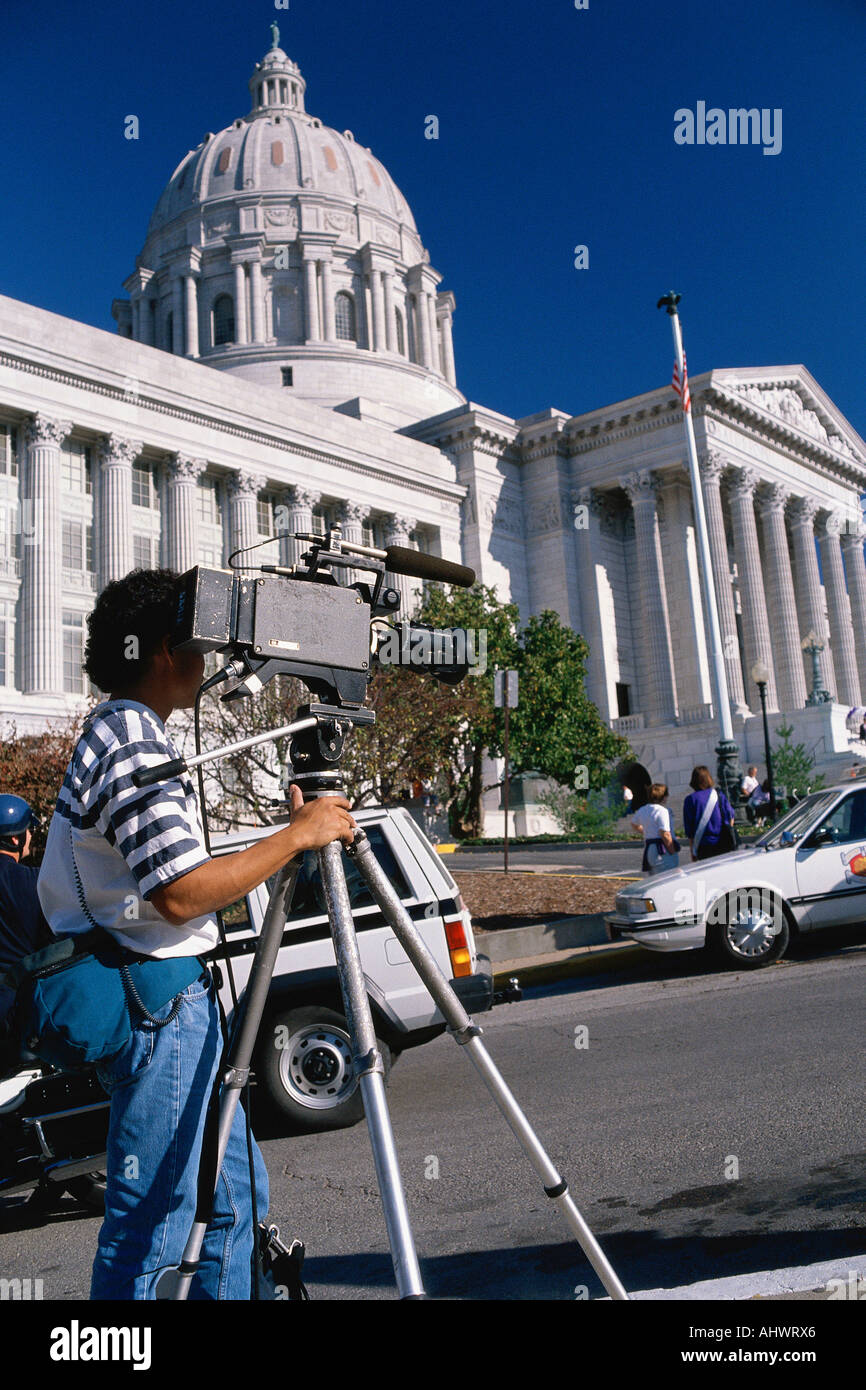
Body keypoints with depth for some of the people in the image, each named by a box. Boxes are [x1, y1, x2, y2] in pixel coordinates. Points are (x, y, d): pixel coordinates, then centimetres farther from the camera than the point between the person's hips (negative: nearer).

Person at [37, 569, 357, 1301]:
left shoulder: (118, 731, 15)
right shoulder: (134, 741, -18)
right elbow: (183, 893, -26)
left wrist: (289, 834, 11)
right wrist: (297, 834, -18)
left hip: (177, 1000, 10)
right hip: (159, 1005, -10)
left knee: (239, 1188, 19)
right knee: (152, 1224, 3)